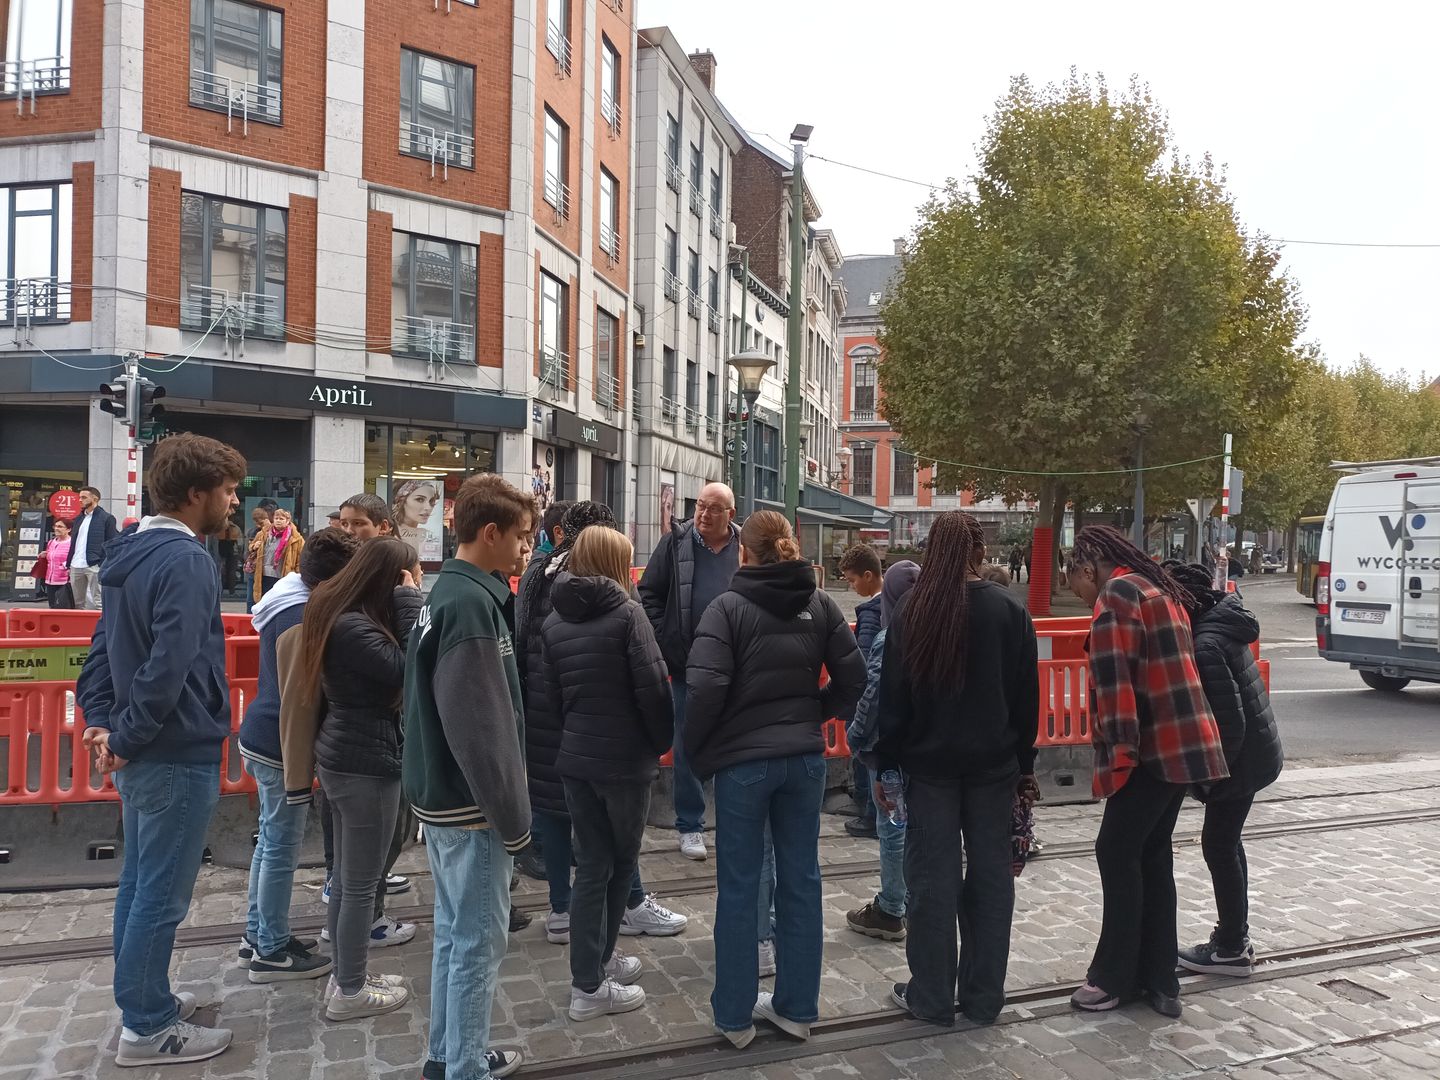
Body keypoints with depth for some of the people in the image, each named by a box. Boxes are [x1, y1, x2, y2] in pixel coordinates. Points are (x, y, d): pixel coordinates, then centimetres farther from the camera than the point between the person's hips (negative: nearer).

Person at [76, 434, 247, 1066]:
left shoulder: (132, 552, 10)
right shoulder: (186, 561, -21)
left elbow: (104, 646, 12)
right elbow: (169, 667, -28)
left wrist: (101, 721, 5)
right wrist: (124, 740, -16)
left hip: (142, 754, 10)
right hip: (178, 756, -10)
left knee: (139, 883, 19)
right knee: (161, 895, 3)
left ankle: (142, 997, 34)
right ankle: (148, 1029, 15)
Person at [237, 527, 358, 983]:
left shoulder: (291, 600, 7)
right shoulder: (303, 617, -24)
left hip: (262, 738, 10)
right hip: (280, 745, -10)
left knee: (271, 839, 20)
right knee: (282, 848, 2)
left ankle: (258, 935, 32)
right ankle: (271, 952, 15)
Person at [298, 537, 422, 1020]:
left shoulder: (336, 613, 8)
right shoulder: (354, 627, -22)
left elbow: (387, 672, 6)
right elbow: (409, 671, -25)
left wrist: (405, 604, -3)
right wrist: (409, 603, -21)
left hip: (341, 756, 10)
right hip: (367, 762, -10)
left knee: (347, 874, 19)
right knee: (361, 882, 3)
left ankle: (347, 972, 32)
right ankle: (350, 992, 17)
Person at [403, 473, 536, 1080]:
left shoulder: (446, 591, 9)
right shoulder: (471, 602, -22)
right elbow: (481, 726, -24)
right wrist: (514, 818, -16)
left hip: (443, 797, 10)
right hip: (472, 805, -10)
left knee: (453, 932, 20)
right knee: (478, 943, 3)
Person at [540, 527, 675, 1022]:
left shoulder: (553, 621, 4)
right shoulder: (627, 613, -13)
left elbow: (551, 693, 7)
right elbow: (652, 686, -16)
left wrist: (575, 733, 16)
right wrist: (662, 742, -2)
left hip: (574, 757, 5)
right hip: (626, 758, -5)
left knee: (592, 864, 13)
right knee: (623, 861, 12)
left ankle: (592, 968, 18)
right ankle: (591, 984, 21)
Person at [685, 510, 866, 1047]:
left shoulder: (729, 605, -10)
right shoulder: (819, 603, 2)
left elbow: (706, 688, -18)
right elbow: (854, 677, 0)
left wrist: (696, 750, -4)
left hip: (742, 761, -3)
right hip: (805, 758, 4)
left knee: (738, 889, 8)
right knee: (801, 881, 14)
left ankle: (735, 1014, 20)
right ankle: (797, 1007, 26)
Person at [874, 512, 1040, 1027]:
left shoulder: (911, 613, -6)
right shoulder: (1010, 611, -4)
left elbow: (893, 697, -5)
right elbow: (1026, 697, 1)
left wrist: (885, 766, 2)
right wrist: (1024, 764, 10)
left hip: (929, 763, -1)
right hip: (994, 764, 1)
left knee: (933, 878, 6)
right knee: (990, 874, 11)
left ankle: (931, 997, 15)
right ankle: (983, 996, 21)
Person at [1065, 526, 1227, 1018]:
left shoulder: (1116, 595, -12)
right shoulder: (1160, 589, 18)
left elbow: (1115, 683, -20)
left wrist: (1117, 754, -18)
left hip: (1155, 749, -10)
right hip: (1185, 744, 10)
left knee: (1117, 853, 0)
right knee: (1152, 855, 14)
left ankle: (1113, 978, 9)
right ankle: (1159, 980, 21)